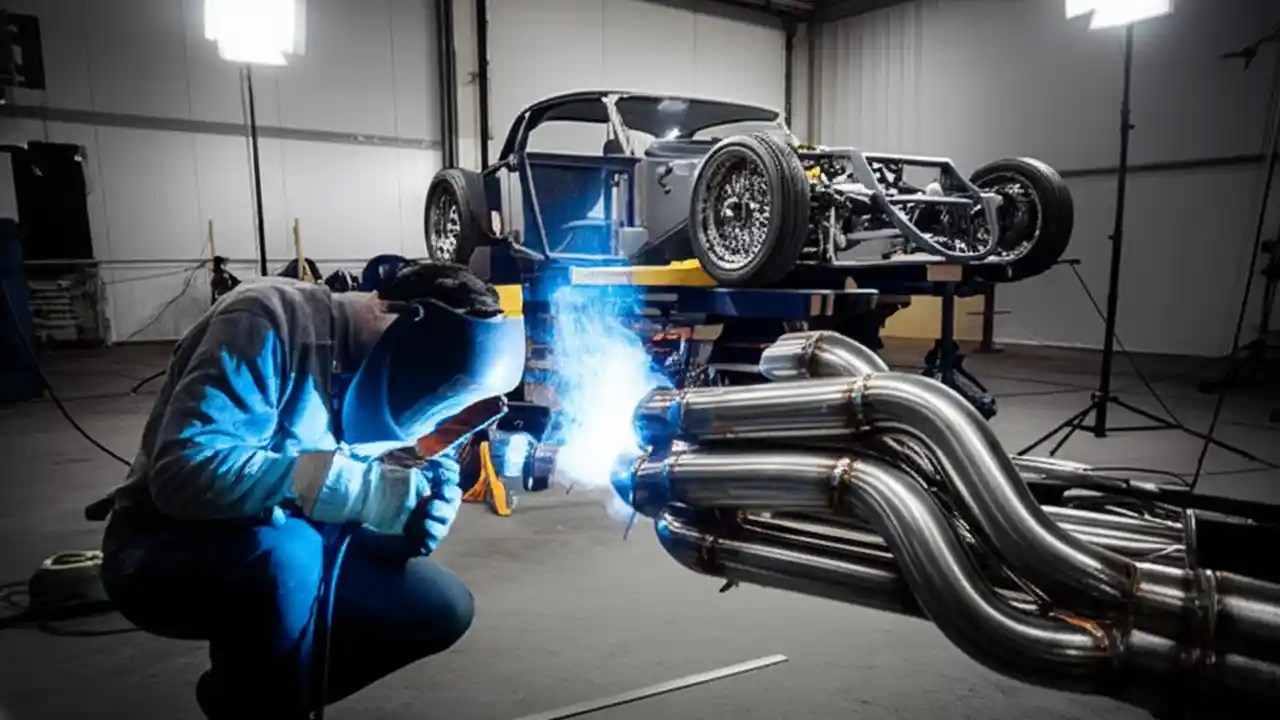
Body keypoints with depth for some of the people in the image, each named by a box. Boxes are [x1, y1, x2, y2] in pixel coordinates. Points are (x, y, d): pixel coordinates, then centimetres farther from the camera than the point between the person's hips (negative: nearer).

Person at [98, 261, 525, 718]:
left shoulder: (382, 377, -3)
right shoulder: (271, 321, -24)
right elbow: (184, 471, -36)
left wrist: (423, 511, -20)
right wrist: (361, 487, -37)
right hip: (165, 553, -6)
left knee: (443, 607, -2)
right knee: (283, 553, -37)